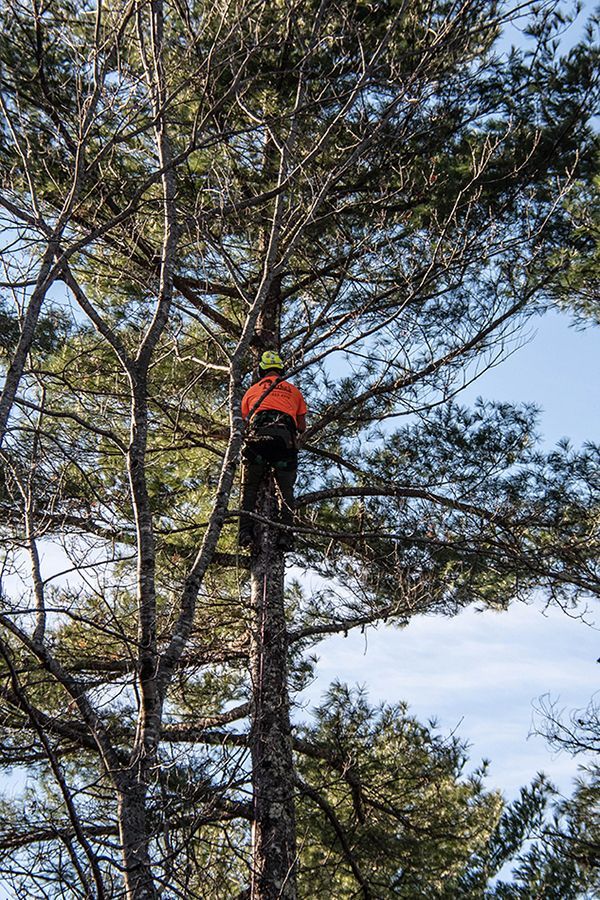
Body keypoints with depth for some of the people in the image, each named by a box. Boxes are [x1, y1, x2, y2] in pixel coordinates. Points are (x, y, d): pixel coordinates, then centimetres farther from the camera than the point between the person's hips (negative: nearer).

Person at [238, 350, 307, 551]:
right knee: (285, 490, 6)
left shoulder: (252, 390, 26)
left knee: (249, 486, 5)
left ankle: (246, 530, -11)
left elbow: (245, 421, 29)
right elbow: (302, 427, 27)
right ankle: (285, 533, -10)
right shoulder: (293, 391, 29)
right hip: (285, 437, 1)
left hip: (259, 434, -1)